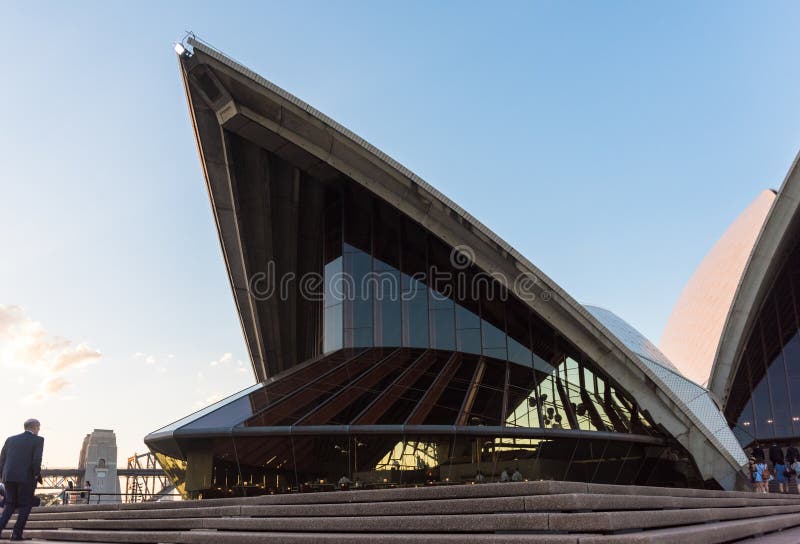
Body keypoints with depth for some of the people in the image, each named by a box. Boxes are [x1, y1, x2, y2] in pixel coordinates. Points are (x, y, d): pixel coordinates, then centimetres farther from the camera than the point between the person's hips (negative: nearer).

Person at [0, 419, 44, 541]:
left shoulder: (10, 439, 15)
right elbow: (36, 460, -13)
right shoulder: (38, 440, -1)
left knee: (10, 505, 18)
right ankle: (17, 533, 4)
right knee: (25, 506, 9)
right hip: (26, 478, -4)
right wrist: (37, 475, -1)